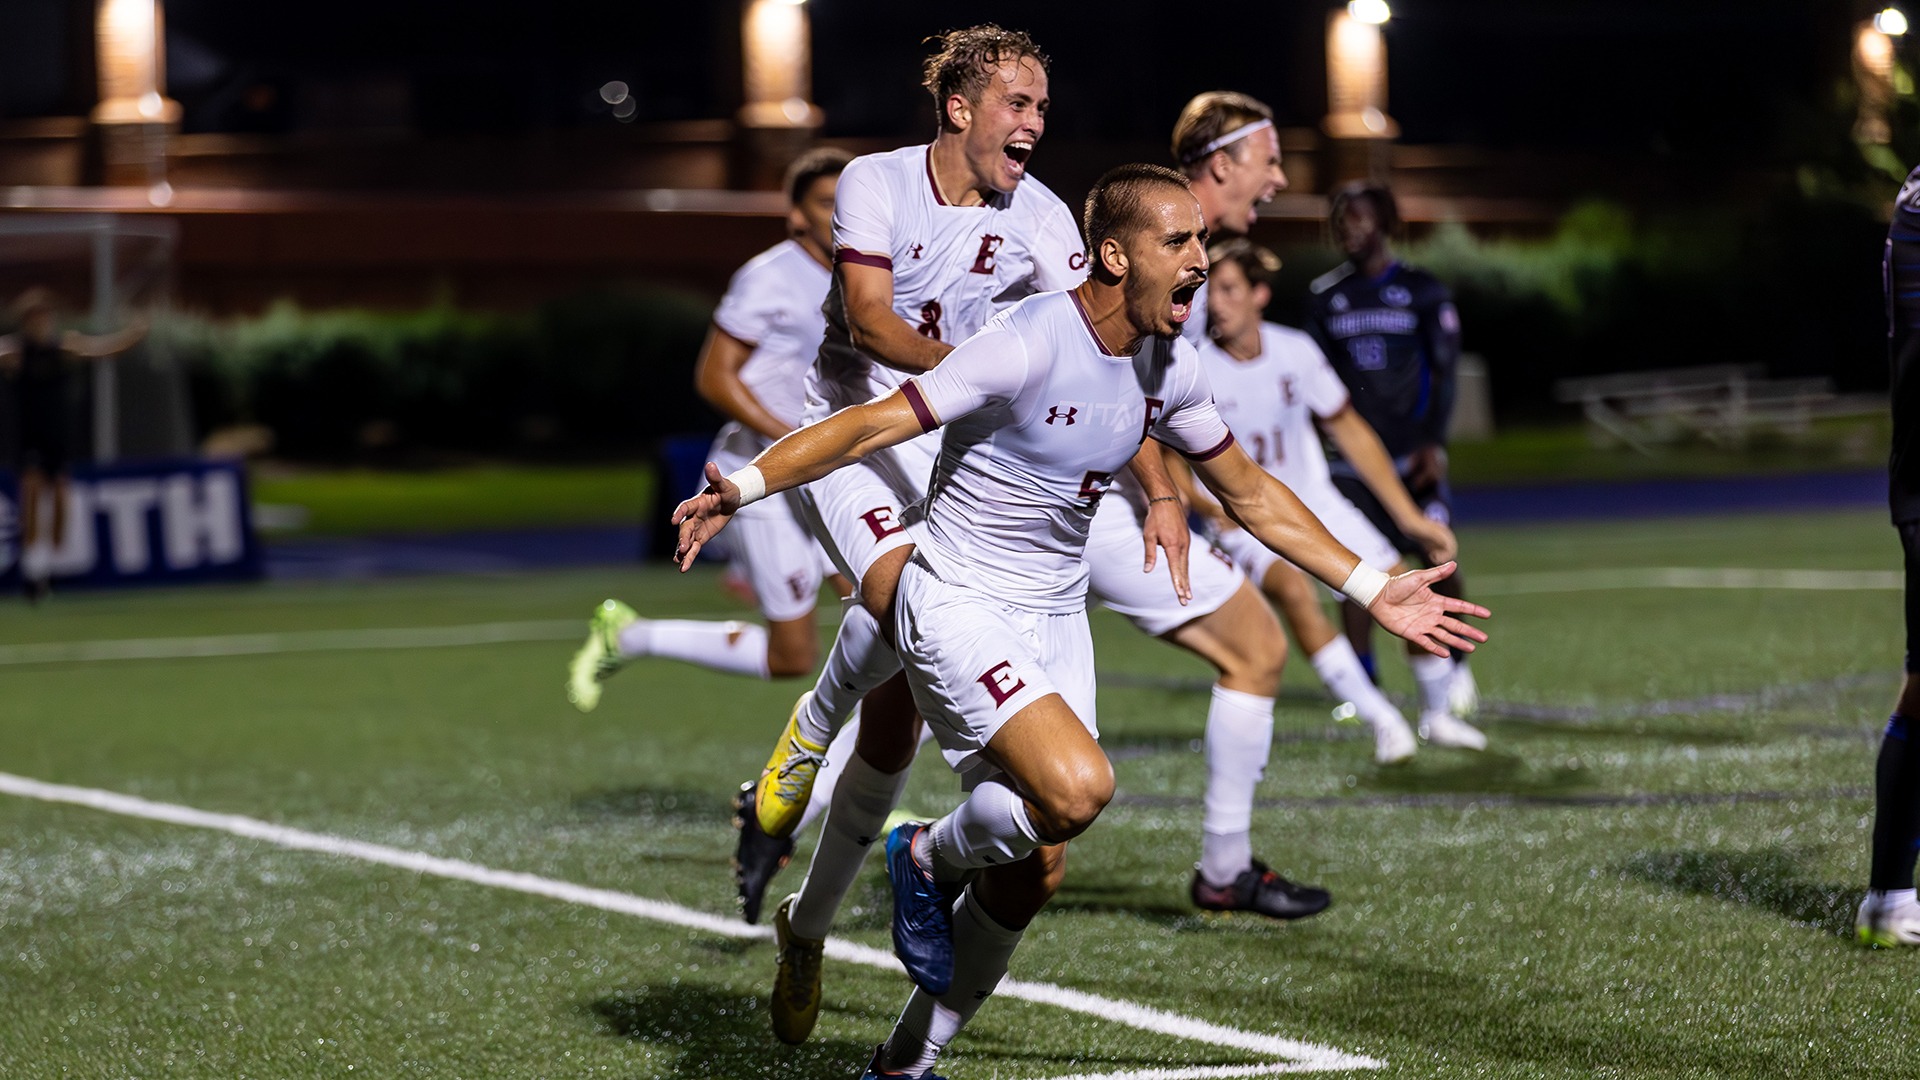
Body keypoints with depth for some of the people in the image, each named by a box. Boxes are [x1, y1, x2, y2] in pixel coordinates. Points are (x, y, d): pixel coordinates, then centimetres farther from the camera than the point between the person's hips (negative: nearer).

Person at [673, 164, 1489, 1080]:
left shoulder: (1169, 368, 0)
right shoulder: (1031, 345, -23)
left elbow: (1250, 493, 15)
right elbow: (871, 425, -22)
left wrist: (1373, 593, 14)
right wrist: (743, 487, -31)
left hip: (1054, 618, 7)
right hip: (957, 607, -7)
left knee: (1035, 871, 6)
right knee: (1078, 785, -30)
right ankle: (931, 859, 2)